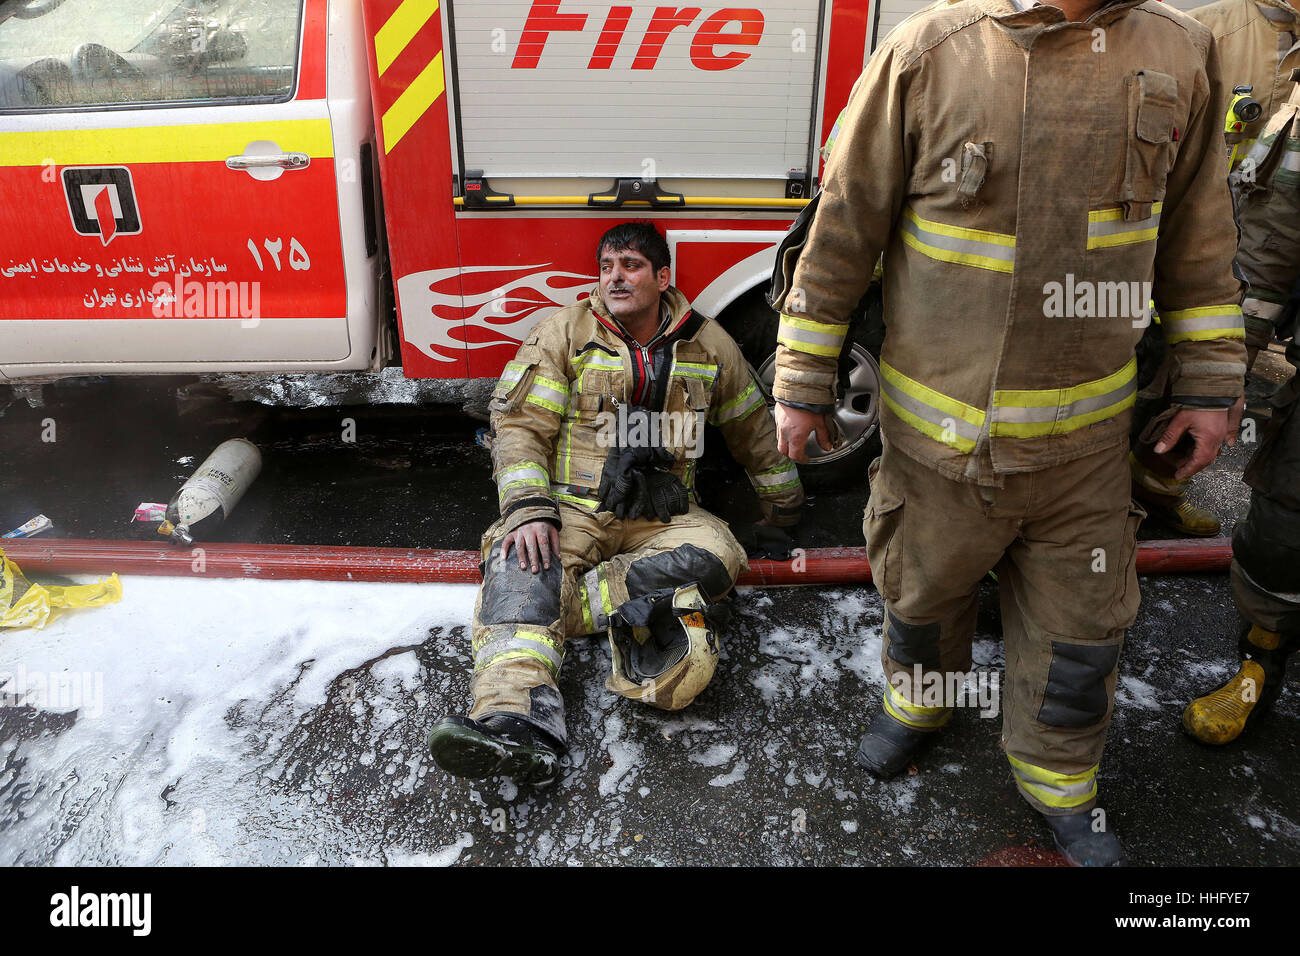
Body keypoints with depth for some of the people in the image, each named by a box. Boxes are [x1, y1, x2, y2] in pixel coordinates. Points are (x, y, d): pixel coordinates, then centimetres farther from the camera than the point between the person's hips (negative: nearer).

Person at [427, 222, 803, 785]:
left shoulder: (709, 347, 11)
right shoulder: (565, 332, 5)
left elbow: (756, 435, 22)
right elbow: (520, 424, -4)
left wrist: (780, 516, 27)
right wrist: (528, 508, -20)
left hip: (660, 517, 2)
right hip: (572, 508, -2)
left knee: (715, 555, -30)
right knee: (521, 565, -33)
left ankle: (560, 602, -30)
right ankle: (512, 721, -50)